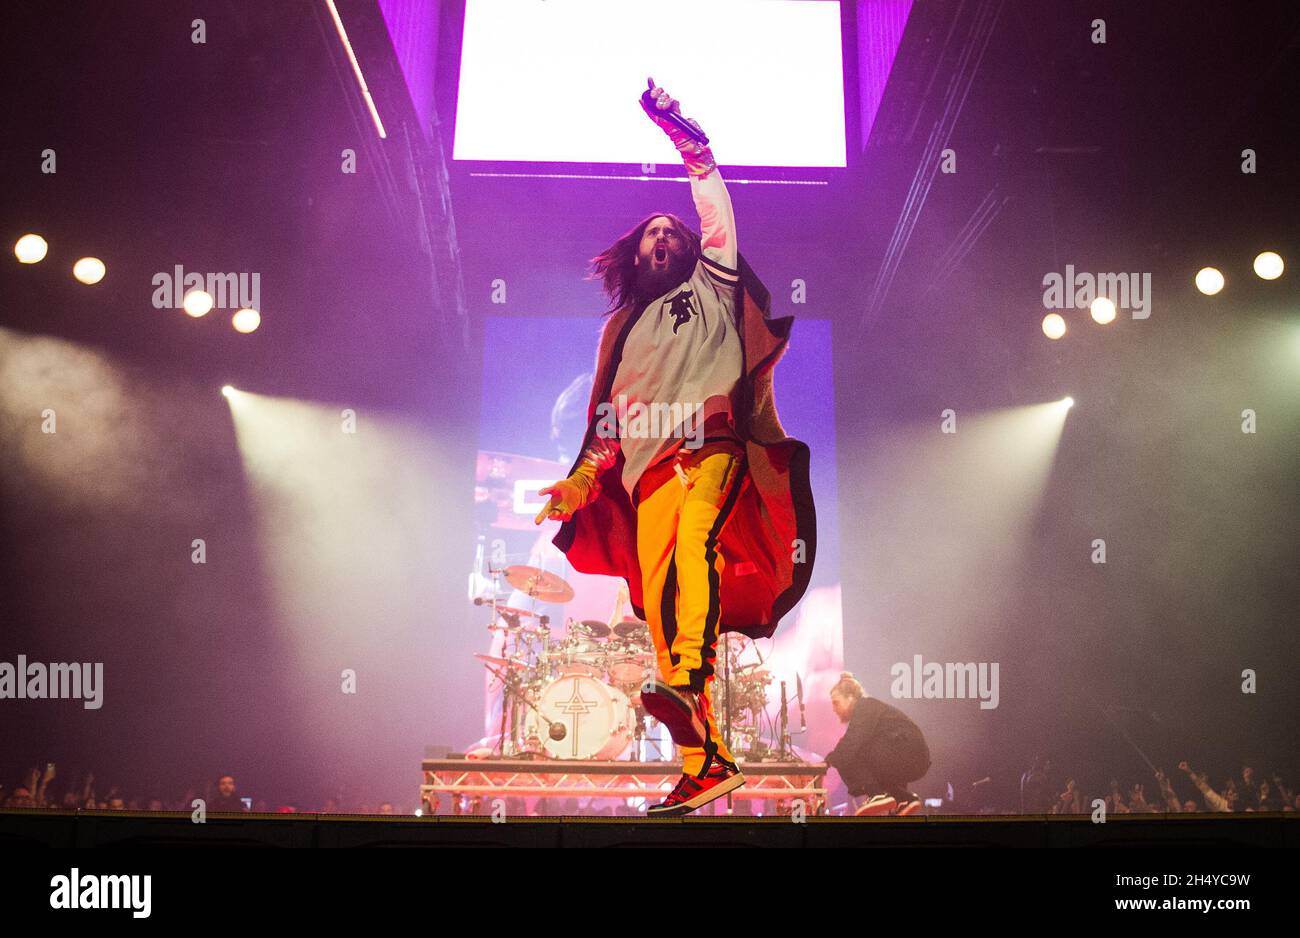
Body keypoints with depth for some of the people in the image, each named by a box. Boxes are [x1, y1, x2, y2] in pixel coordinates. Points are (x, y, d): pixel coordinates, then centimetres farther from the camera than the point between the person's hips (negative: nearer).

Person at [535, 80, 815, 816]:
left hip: (716, 443, -3)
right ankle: (707, 761, -9)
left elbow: (716, 200, 13)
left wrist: (678, 129, 9)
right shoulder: (623, 328, 28)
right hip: (652, 466, 3)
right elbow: (605, 417, 26)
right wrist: (574, 486, 16)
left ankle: (689, 677, -52)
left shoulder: (713, 282, 22)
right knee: (657, 599, -9)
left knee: (698, 540, -33)